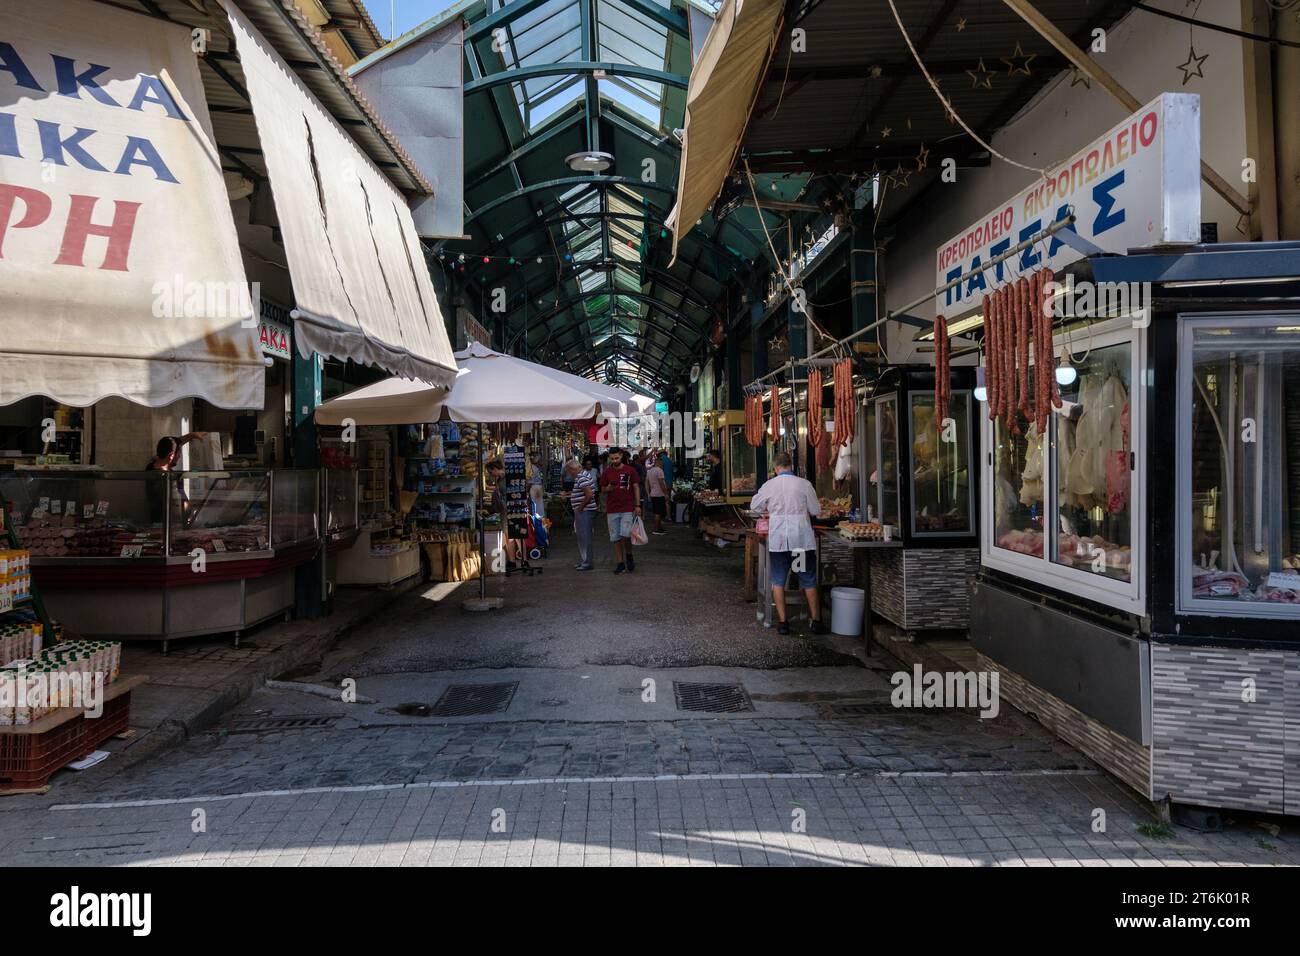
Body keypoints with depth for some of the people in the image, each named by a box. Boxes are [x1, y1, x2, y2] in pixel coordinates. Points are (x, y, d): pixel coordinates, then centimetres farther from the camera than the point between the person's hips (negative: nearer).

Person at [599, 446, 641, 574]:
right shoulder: (606, 472, 6)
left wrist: (638, 505, -3)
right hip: (612, 510, 2)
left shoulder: (630, 470, 1)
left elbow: (636, 488, 4)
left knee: (625, 535, -14)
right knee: (616, 538, 4)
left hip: (627, 509, -2)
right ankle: (620, 563, 12)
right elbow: (603, 490, 13)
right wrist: (609, 488, -10)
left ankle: (629, 555, 13)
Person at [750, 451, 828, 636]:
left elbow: (754, 506, 13)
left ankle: (782, 622, 9)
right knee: (809, 582, 10)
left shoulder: (769, 485, -2)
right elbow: (816, 510, 1)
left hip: (778, 539, 0)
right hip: (802, 538, 0)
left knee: (778, 581, 10)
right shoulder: (804, 484, -5)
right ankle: (816, 622, 15)